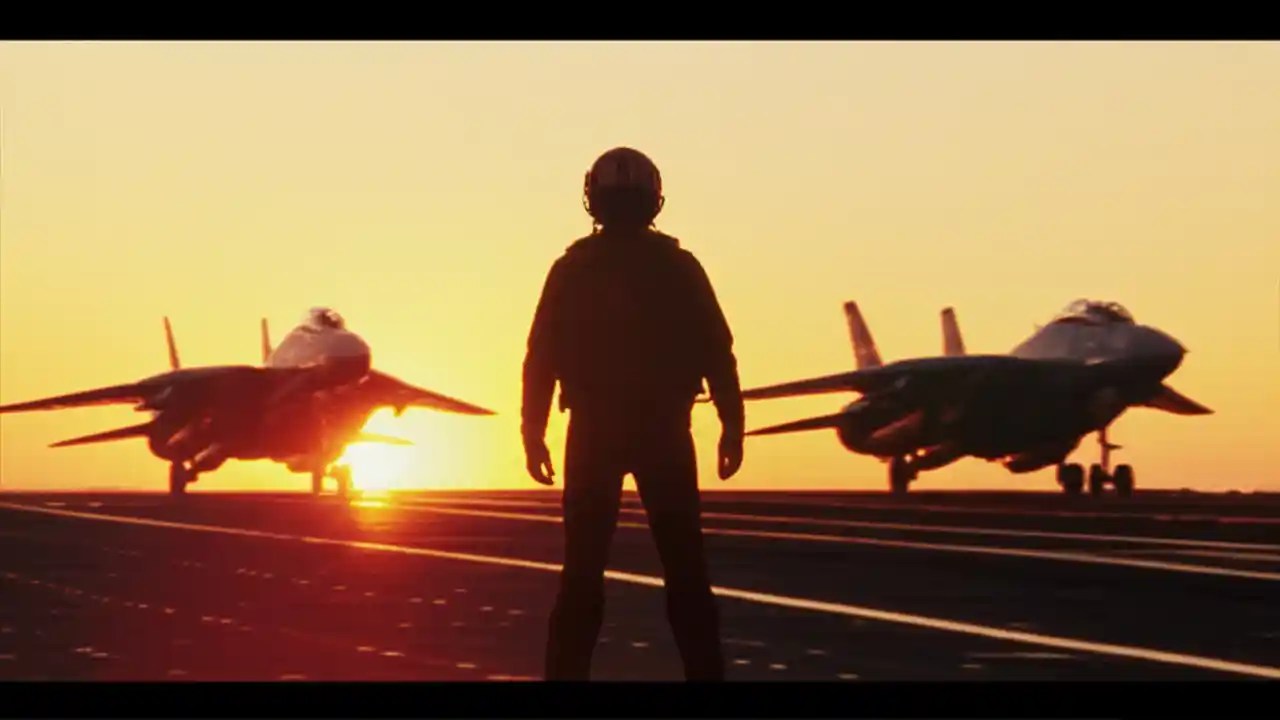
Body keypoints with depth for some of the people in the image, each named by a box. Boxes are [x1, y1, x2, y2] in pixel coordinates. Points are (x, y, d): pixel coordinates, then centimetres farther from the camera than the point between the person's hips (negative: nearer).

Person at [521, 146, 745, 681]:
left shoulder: (571, 270, 1)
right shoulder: (679, 267, 1)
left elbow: (542, 356, -2)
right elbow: (717, 353, -3)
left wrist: (533, 433, 2)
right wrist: (732, 425, 2)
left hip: (594, 432, 0)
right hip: (663, 431, 0)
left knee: (583, 568, 4)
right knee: (684, 568, 5)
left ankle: (569, 673, 0)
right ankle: (704, 671, 2)